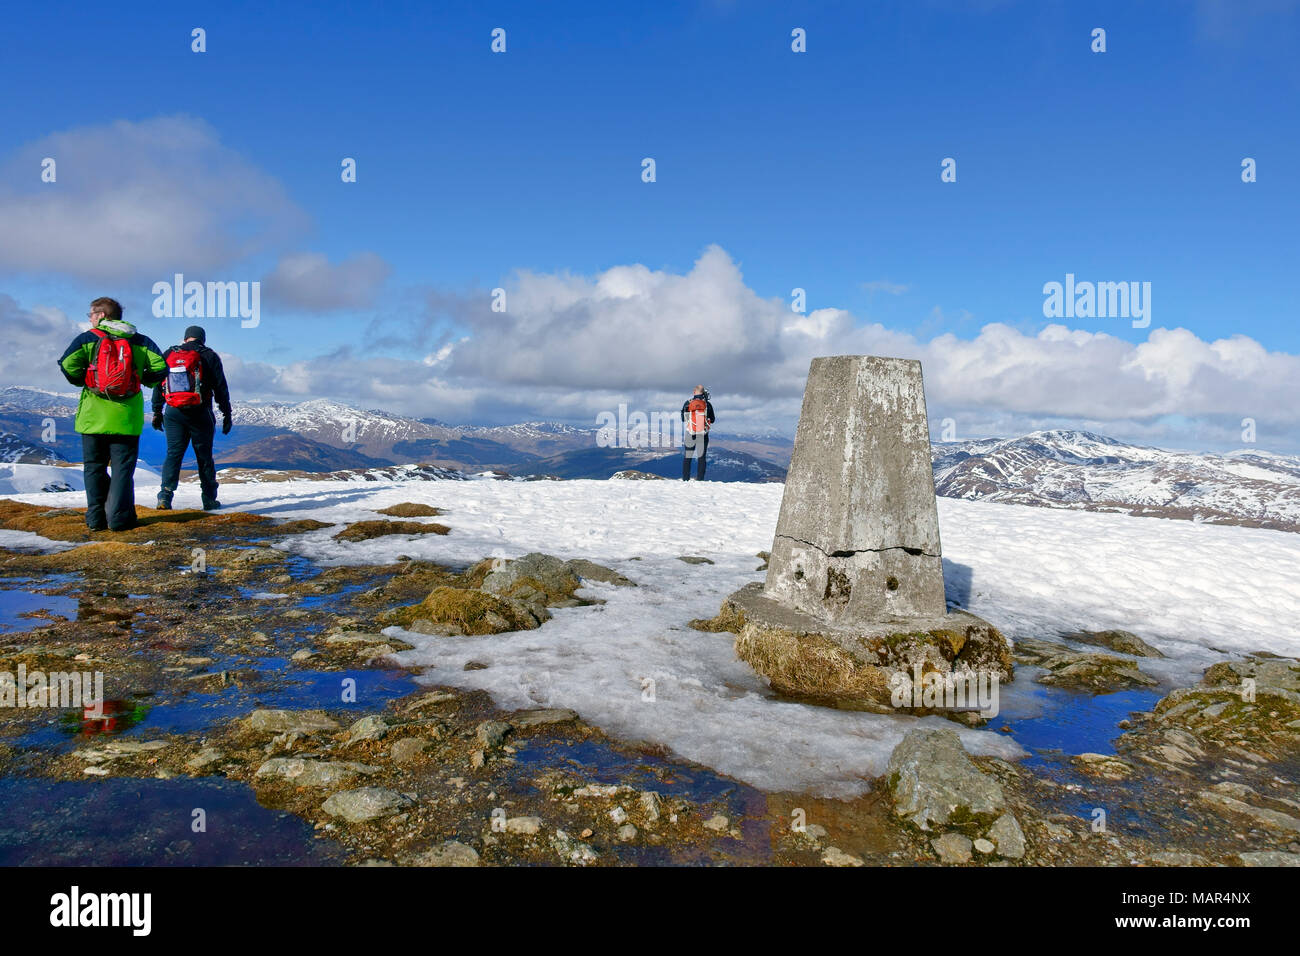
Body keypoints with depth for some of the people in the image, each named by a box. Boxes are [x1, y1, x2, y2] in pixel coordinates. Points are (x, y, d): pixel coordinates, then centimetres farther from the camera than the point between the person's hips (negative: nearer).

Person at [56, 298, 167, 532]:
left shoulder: (88, 338, 3)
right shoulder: (140, 341, 7)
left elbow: (67, 364, -10)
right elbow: (160, 366, -4)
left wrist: (83, 380, 8)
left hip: (93, 415, 0)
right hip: (126, 417, 0)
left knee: (94, 467, 10)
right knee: (123, 467, 3)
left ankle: (96, 517, 9)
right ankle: (119, 517, -3)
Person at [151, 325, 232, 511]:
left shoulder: (168, 355, 11)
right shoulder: (209, 356, 1)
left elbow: (158, 385, 11)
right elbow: (221, 387, -1)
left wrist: (157, 412, 16)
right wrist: (227, 415, 4)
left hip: (173, 412, 3)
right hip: (200, 414, -2)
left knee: (173, 453, 7)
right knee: (204, 456, 5)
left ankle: (165, 494, -7)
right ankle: (209, 499, 10)